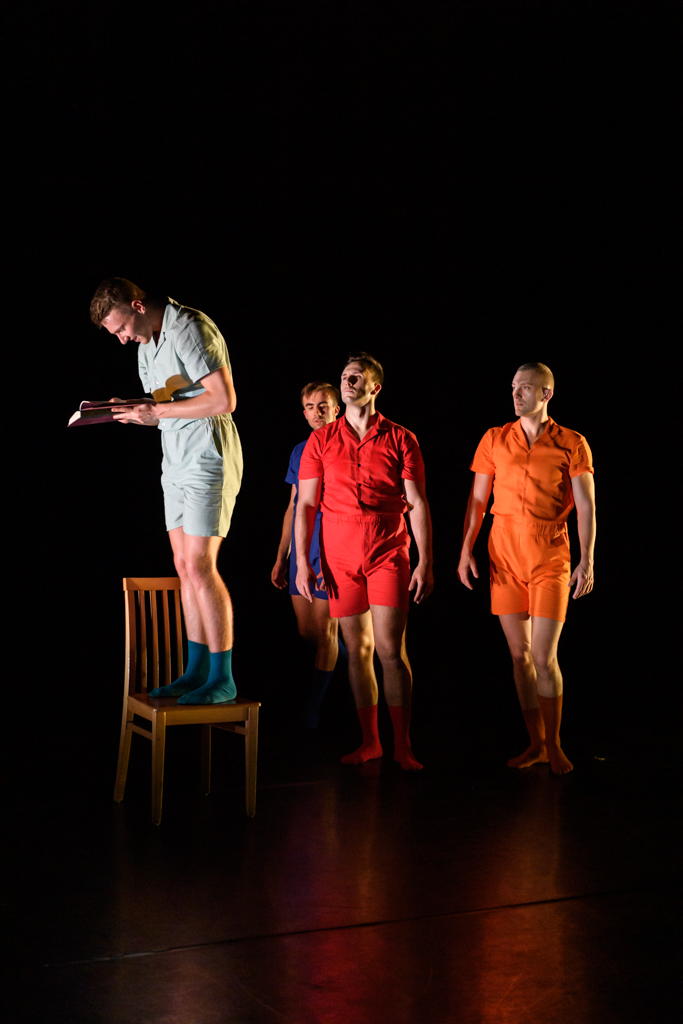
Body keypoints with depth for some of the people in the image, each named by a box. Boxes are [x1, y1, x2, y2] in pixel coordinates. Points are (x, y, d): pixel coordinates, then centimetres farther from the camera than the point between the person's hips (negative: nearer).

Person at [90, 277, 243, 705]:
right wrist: (133, 412, 1)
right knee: (185, 566, 8)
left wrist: (157, 412, -18)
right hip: (177, 462, 9)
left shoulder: (191, 329, -14)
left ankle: (223, 678, -5)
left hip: (209, 459, -9)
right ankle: (196, 671, 14)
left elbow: (224, 401, -22)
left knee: (199, 566, -11)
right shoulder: (146, 345, 15)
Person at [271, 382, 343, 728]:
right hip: (300, 552, 6)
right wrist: (281, 557, 16)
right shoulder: (300, 452, 13)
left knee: (324, 631, -2)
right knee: (305, 633, 8)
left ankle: (311, 709, 4)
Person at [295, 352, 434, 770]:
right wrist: (303, 561, -2)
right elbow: (306, 504, 6)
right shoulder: (320, 441, 7)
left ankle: (403, 746, 2)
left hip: (389, 555, -2)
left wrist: (426, 563, -6)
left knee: (391, 650, -7)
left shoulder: (401, 440, 2)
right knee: (358, 650, 7)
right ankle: (370, 741, 17)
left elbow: (418, 505, 0)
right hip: (340, 557, 2)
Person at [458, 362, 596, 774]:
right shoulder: (494, 440, 7)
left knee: (543, 656, -8)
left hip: (550, 559, -3)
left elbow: (586, 506, -2)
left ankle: (554, 744, 8)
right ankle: (535, 743, 18)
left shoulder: (571, 444, -1)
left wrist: (587, 560, -9)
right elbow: (478, 500, 10)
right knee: (519, 654, 7)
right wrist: (466, 549, 2)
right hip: (504, 556, 3)